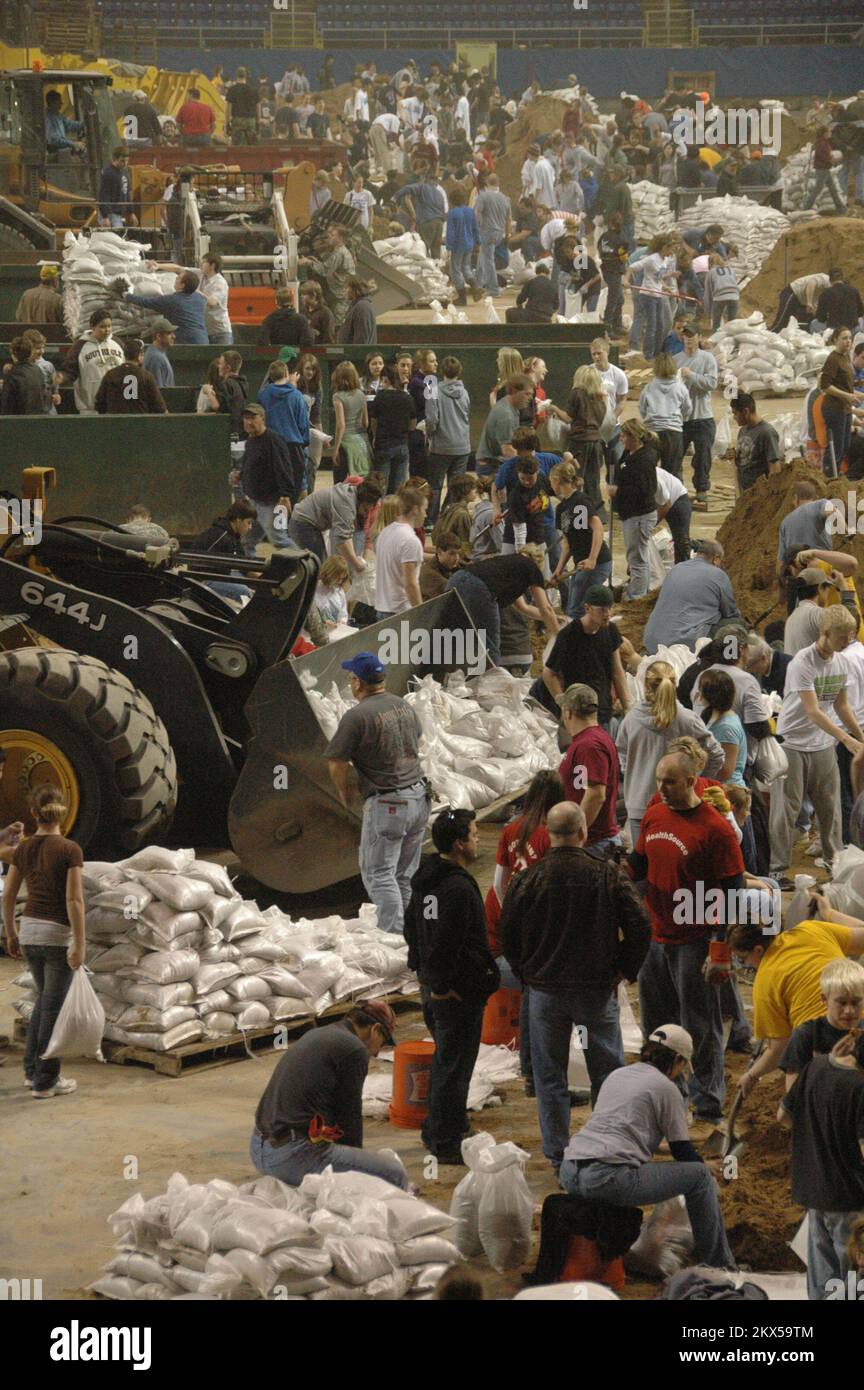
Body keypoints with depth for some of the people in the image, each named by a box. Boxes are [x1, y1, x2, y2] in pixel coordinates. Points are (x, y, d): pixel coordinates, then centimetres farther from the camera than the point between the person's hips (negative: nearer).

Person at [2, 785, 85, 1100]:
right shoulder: (69, 850, -14)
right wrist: (79, 944, -15)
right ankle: (45, 1082, 6)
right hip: (58, 933, -6)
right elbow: (74, 900, -18)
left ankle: (32, 1069, 22)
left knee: (45, 999, 22)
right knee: (54, 1006, 3)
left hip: (29, 930, 6)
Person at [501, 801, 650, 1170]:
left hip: (545, 991, 0)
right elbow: (639, 926, -8)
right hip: (597, 988, 0)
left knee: (550, 1076, 11)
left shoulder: (527, 879, -7)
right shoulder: (606, 876, -8)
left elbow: (508, 935, 1)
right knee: (608, 1071, 13)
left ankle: (558, 1154, 14)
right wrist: (623, 969, 6)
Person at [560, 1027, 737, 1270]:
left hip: (569, 1175, 8)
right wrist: (704, 1165, 28)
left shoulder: (616, 1075, 24)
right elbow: (682, 1150, 6)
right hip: (607, 1178, -8)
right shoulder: (666, 1087, 3)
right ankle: (717, 1264, 13)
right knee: (699, 1175, 4)